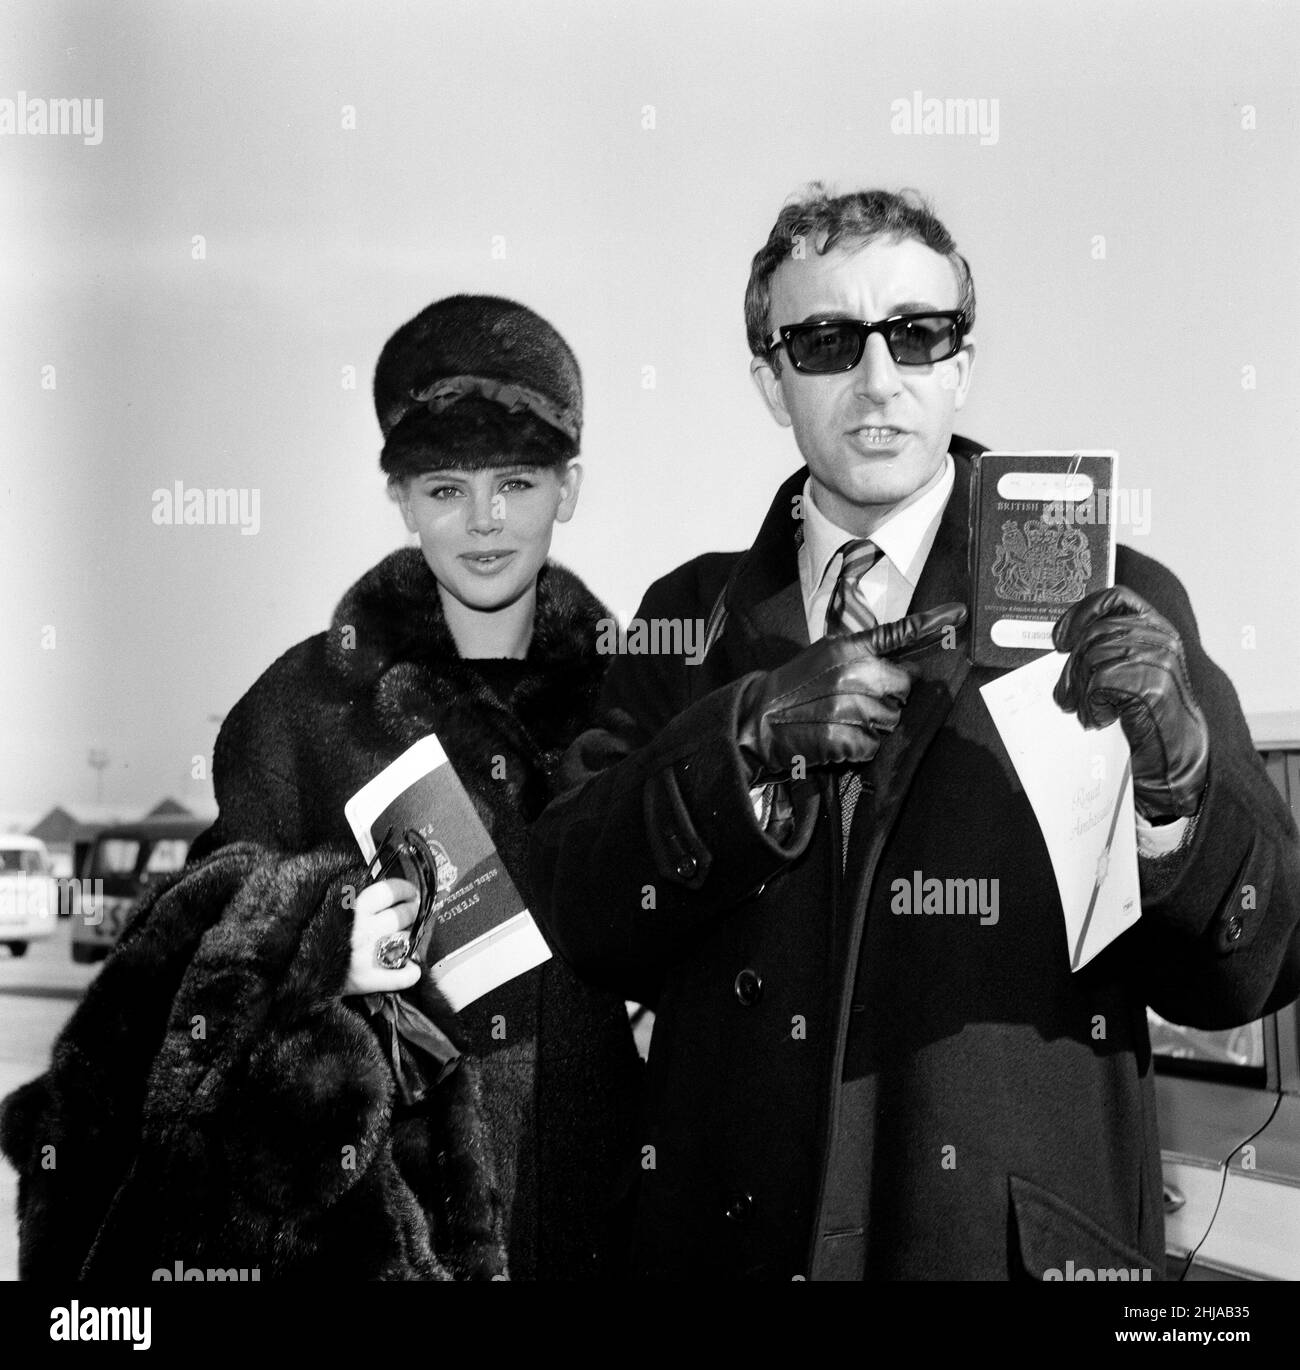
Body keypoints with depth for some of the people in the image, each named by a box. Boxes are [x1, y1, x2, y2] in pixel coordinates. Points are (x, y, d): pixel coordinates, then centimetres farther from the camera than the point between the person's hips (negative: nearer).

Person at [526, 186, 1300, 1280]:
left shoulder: (1111, 605, -5)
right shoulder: (693, 616, 3)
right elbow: (580, 920, -6)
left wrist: (1175, 765, -25)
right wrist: (754, 732, -19)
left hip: (1022, 1238, -2)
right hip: (736, 1232, 2)